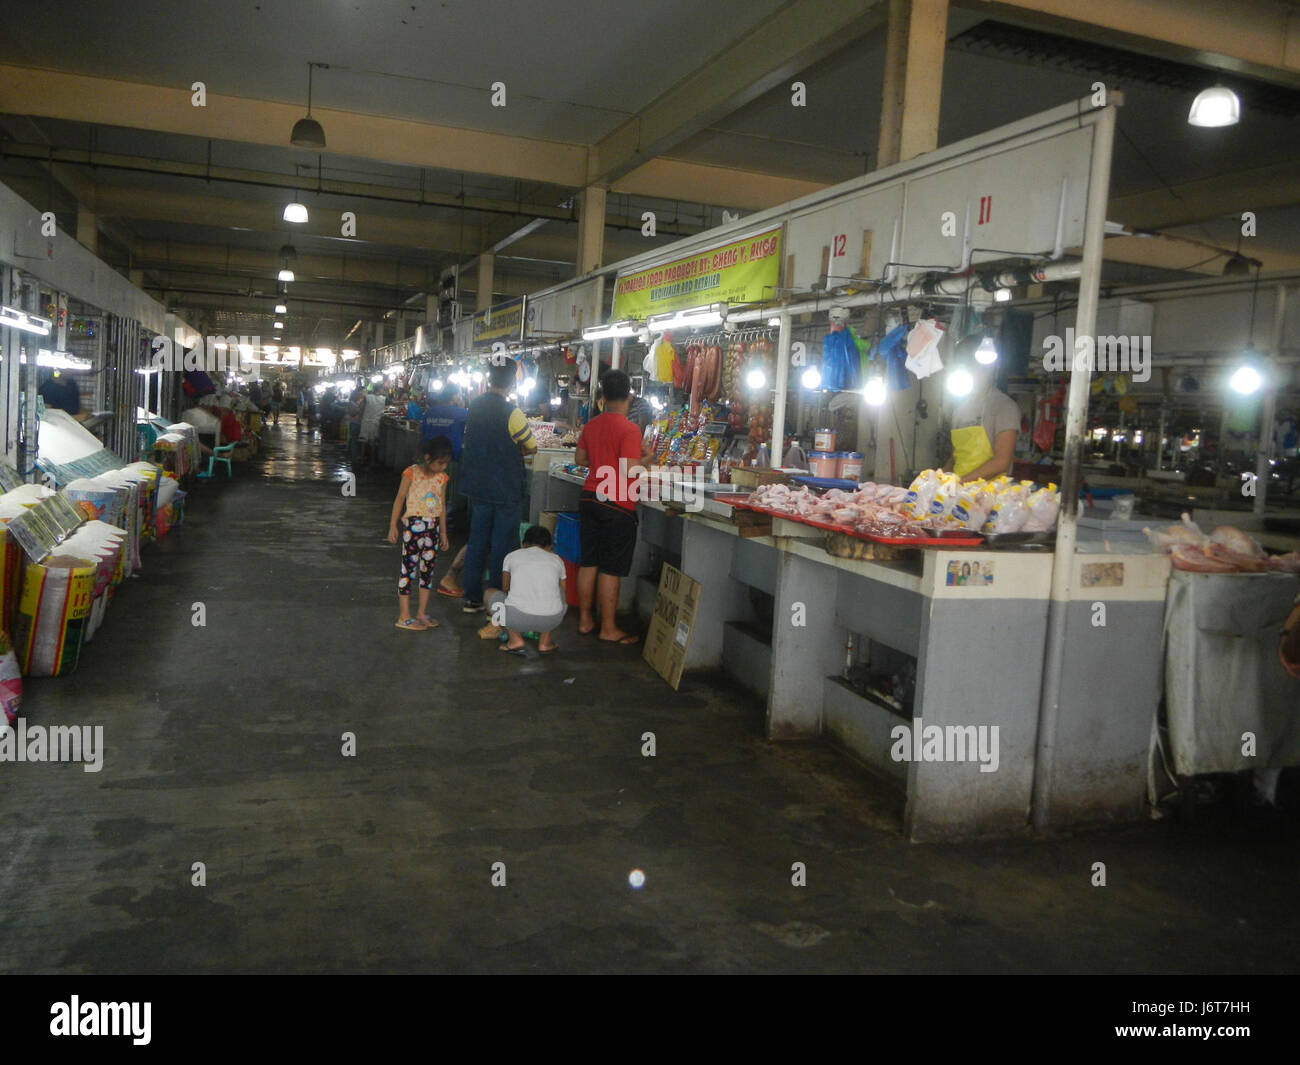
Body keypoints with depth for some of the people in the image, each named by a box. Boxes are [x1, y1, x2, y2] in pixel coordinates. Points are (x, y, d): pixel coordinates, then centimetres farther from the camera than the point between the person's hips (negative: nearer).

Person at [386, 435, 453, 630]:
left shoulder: (442, 477, 7)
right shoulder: (412, 473, -8)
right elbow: (399, 499, -4)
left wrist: (443, 533, 16)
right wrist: (393, 526, -6)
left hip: (433, 527, 6)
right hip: (413, 525, -5)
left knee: (427, 570, 10)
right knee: (409, 568, -3)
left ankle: (422, 614, 19)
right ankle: (404, 616, 2)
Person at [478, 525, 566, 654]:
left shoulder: (512, 556, 20)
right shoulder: (556, 559, 22)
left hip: (517, 617, -1)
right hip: (551, 619, 2)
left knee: (490, 593, 28)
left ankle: (515, 638, 12)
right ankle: (545, 641, 20)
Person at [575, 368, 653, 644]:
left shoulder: (592, 425, 6)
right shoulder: (629, 430, -15)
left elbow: (580, 459, 16)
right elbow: (629, 471, -21)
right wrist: (645, 461, -2)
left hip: (589, 499, 7)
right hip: (617, 506, -7)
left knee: (588, 563, 14)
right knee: (611, 570, 0)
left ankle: (585, 620, 24)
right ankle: (608, 629, 8)